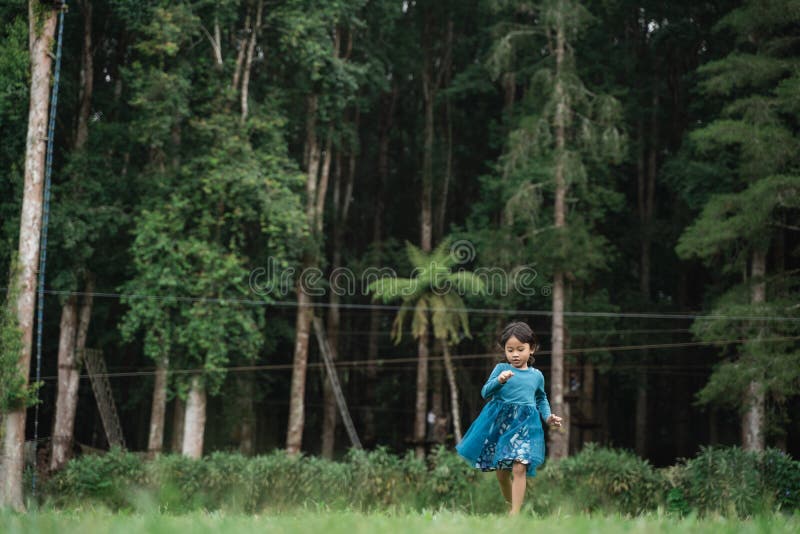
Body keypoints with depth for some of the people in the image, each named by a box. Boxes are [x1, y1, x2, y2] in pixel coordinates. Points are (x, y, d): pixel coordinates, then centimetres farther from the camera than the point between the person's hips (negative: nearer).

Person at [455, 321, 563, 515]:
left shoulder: (537, 375, 9)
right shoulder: (501, 369, 2)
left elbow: (541, 399, 25)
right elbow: (485, 392, -5)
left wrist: (548, 416, 9)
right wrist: (499, 380, -22)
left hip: (525, 425, 0)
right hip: (499, 422, 1)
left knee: (519, 468, -16)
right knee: (501, 472, 8)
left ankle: (515, 513, -16)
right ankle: (510, 504, 29)